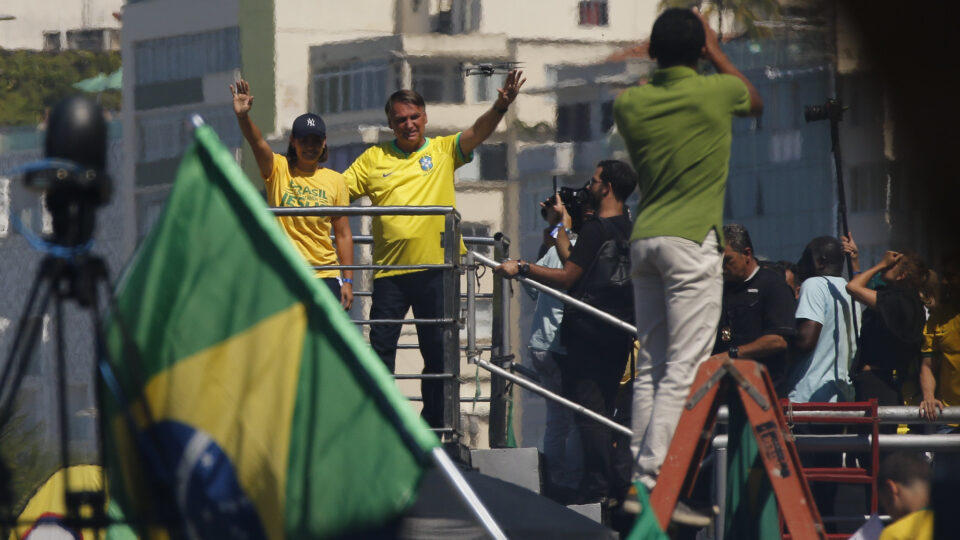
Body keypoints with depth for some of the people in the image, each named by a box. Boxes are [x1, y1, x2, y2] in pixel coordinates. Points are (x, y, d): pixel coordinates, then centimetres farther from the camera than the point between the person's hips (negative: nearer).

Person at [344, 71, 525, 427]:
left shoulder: (443, 151, 6)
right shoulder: (374, 159, 10)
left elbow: (478, 133, -8)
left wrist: (500, 107, -26)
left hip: (435, 266, -1)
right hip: (389, 269, 1)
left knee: (437, 350, 4)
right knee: (381, 347, -2)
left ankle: (433, 422, 13)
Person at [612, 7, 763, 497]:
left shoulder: (629, 103, 4)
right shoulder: (716, 92, -5)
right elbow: (756, 102, 20)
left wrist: (660, 58, 31)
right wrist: (716, 53, 29)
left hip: (644, 240, 5)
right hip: (692, 241, -5)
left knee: (650, 367, 10)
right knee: (685, 368, -8)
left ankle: (642, 470, 6)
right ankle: (654, 480, -17)